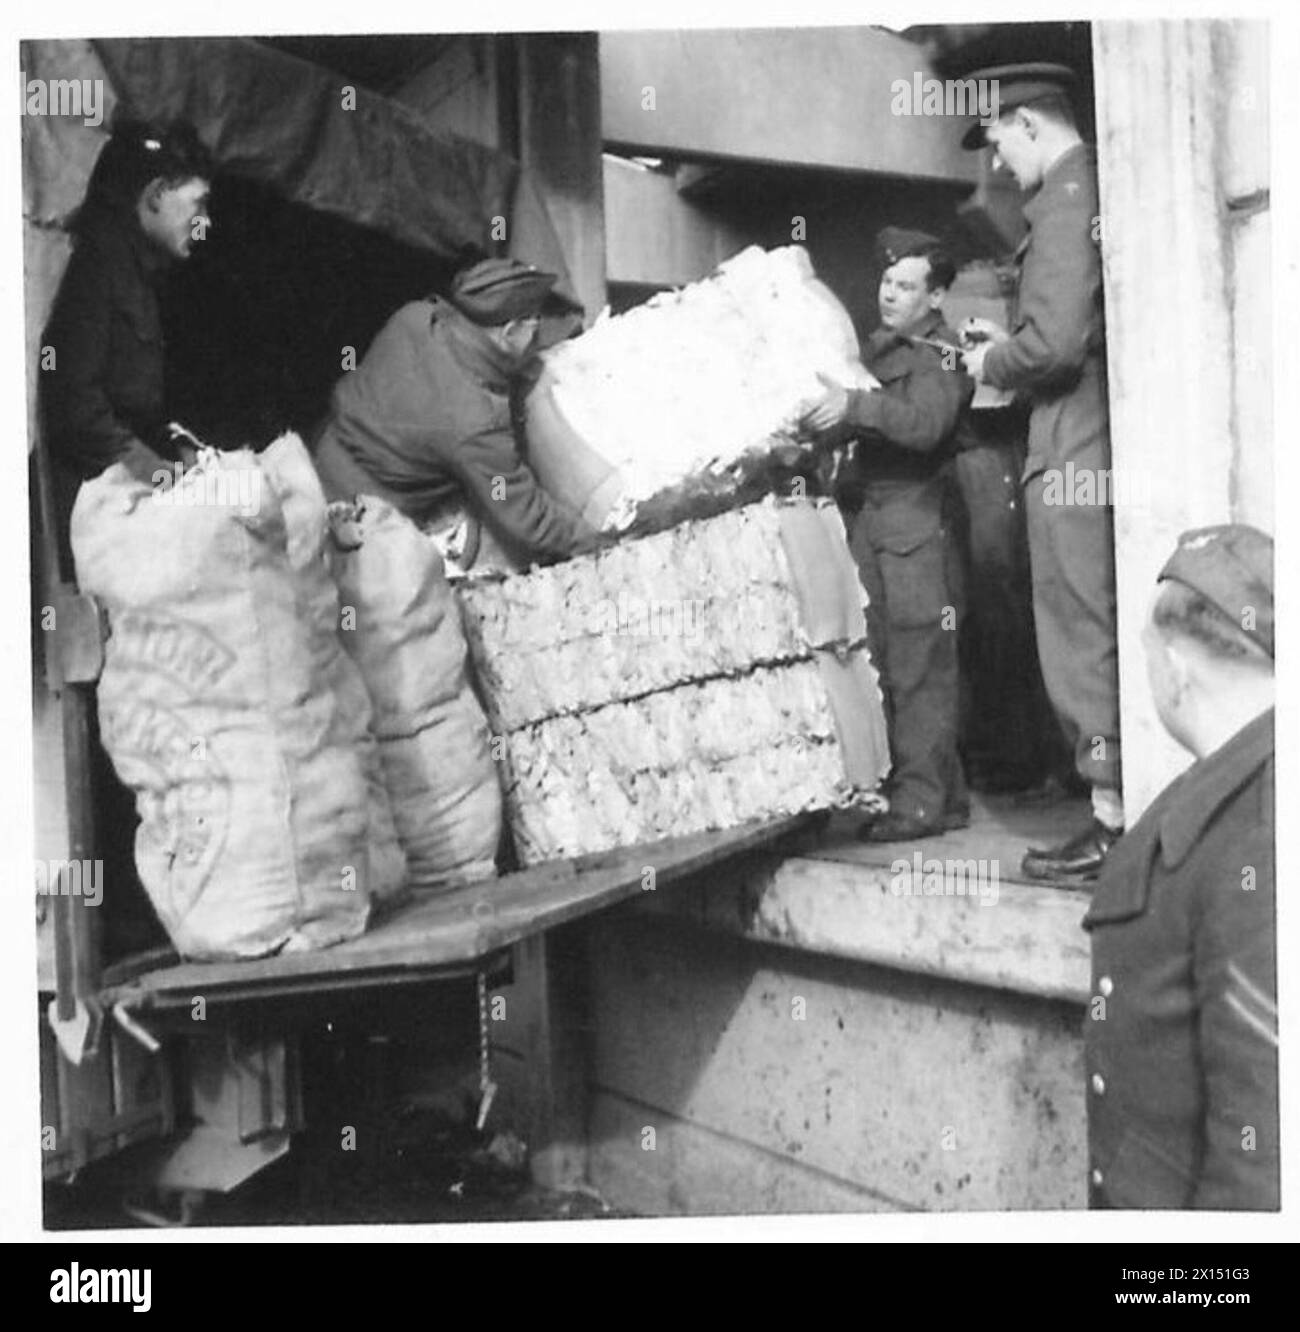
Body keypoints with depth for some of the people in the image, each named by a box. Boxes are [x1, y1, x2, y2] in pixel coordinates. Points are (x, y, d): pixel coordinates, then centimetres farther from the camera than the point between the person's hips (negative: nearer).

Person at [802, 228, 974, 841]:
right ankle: (944, 795, 15)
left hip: (914, 523, -7)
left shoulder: (941, 355, -2)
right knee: (884, 666, 7)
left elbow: (925, 422, -21)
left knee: (919, 670, -6)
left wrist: (854, 405, -31)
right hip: (864, 524, 7)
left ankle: (920, 802, -3)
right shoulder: (875, 346, 20)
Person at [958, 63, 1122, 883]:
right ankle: (1133, 814, 22)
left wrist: (994, 364, -4)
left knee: (1083, 645, -3)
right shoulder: (1098, 186, 15)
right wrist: (1007, 343, 16)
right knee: (1106, 641, 14)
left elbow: (1055, 343, -22)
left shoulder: (1065, 197, -14)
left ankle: (1114, 824, 4)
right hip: (1103, 448, 9)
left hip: (1073, 455, -9)